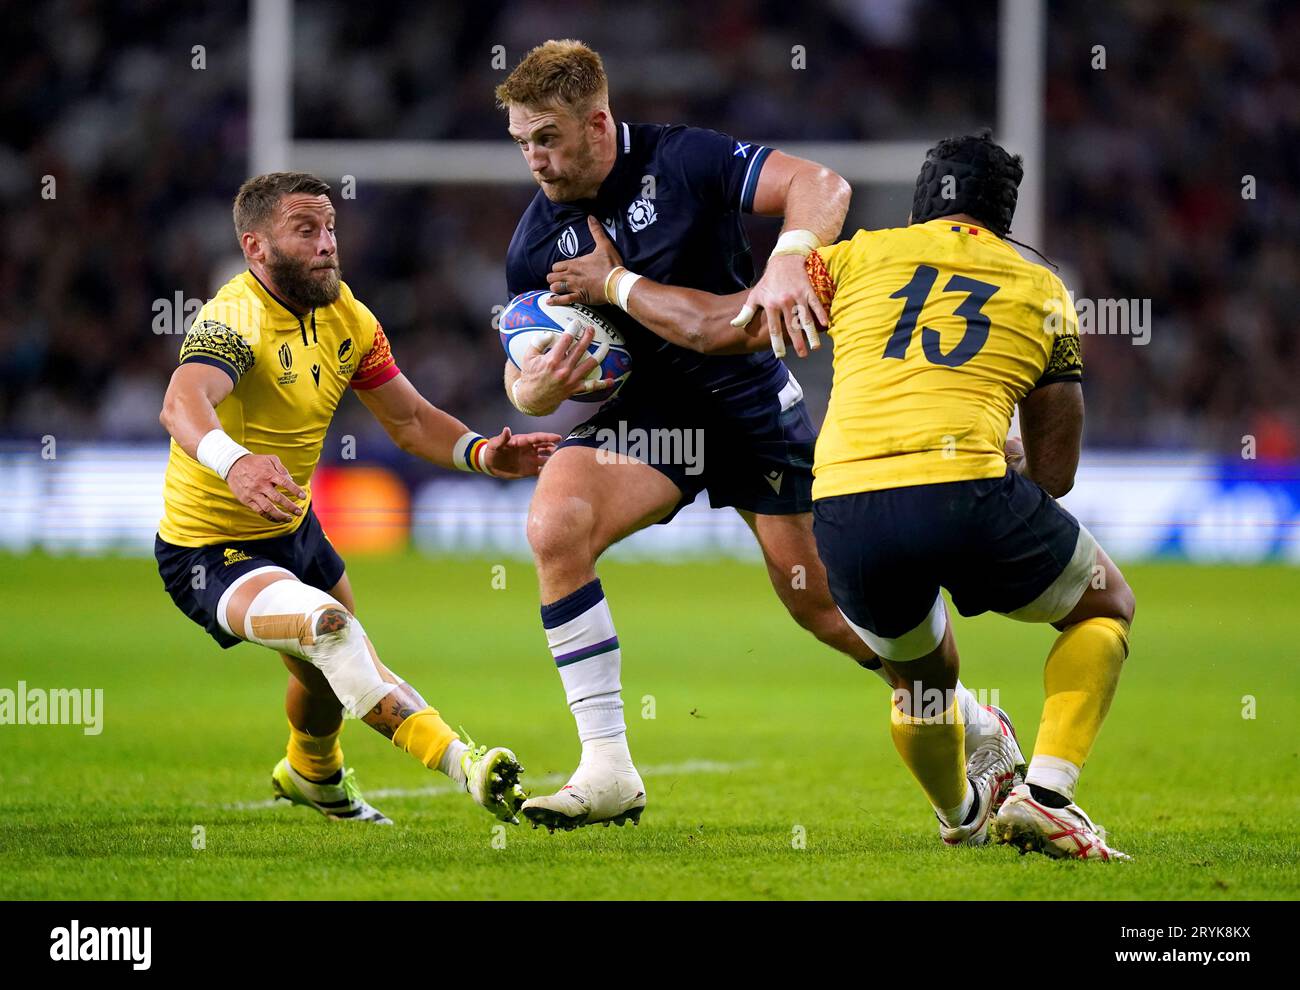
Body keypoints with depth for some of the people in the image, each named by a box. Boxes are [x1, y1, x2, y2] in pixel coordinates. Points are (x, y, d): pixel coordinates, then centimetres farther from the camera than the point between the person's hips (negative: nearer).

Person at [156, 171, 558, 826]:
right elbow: (182, 403, -47)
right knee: (329, 628, -33)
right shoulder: (238, 316, -27)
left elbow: (409, 419, 6)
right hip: (209, 548, -9)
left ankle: (313, 775, 59)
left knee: (333, 674, 27)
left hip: (293, 528, 9)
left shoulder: (345, 317, -2)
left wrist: (484, 453, -14)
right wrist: (235, 463, -69)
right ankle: (463, 765, -42)